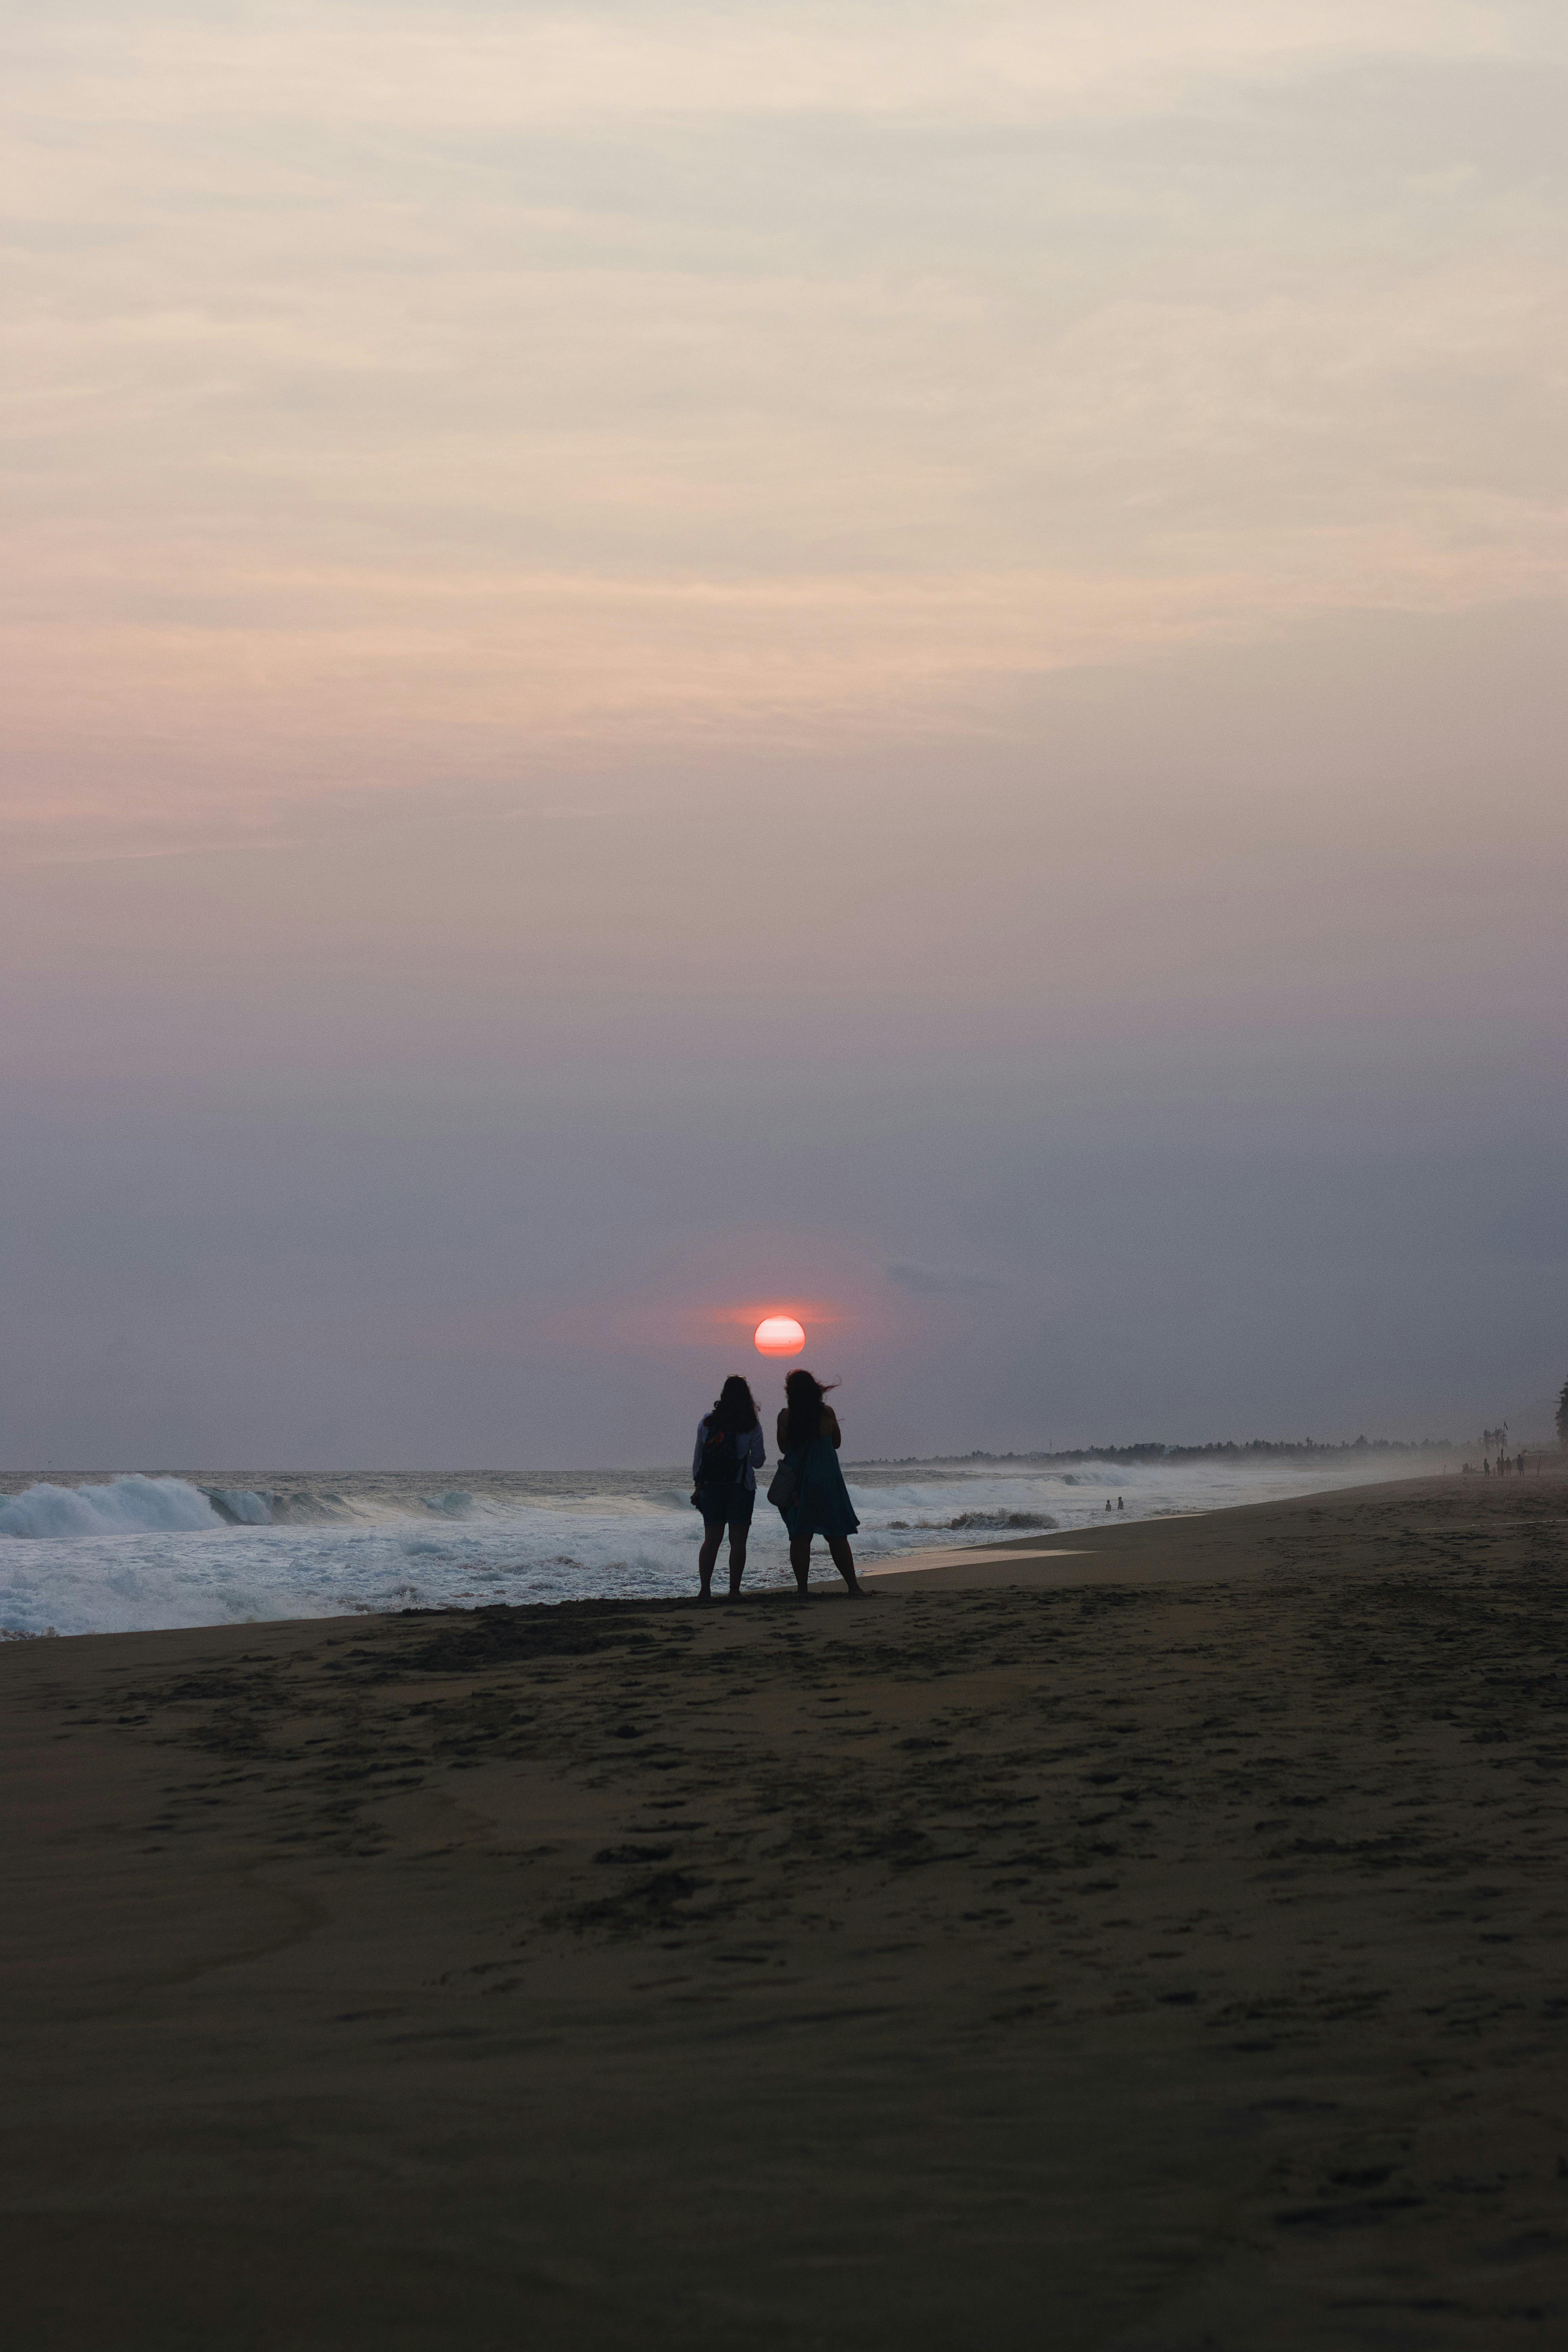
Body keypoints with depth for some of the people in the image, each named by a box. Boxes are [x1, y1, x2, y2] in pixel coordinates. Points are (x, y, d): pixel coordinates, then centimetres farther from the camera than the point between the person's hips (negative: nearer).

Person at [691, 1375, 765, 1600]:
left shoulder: (707, 1422, 3)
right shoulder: (752, 1425, -4)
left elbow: (697, 1457, 7)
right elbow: (758, 1461, -1)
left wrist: (698, 1486, 16)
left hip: (711, 1487, 3)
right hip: (740, 1488, -3)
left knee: (711, 1540, 7)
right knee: (738, 1540, 1)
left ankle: (704, 1589, 0)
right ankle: (734, 1589, -4)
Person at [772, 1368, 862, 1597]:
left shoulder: (785, 1417, -5)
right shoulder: (827, 1413, -2)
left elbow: (784, 1448, 4)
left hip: (797, 1481, -1)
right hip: (828, 1479, 1)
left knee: (800, 1537, 2)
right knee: (838, 1536, 8)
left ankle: (802, 1588, -3)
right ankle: (852, 1585, 8)